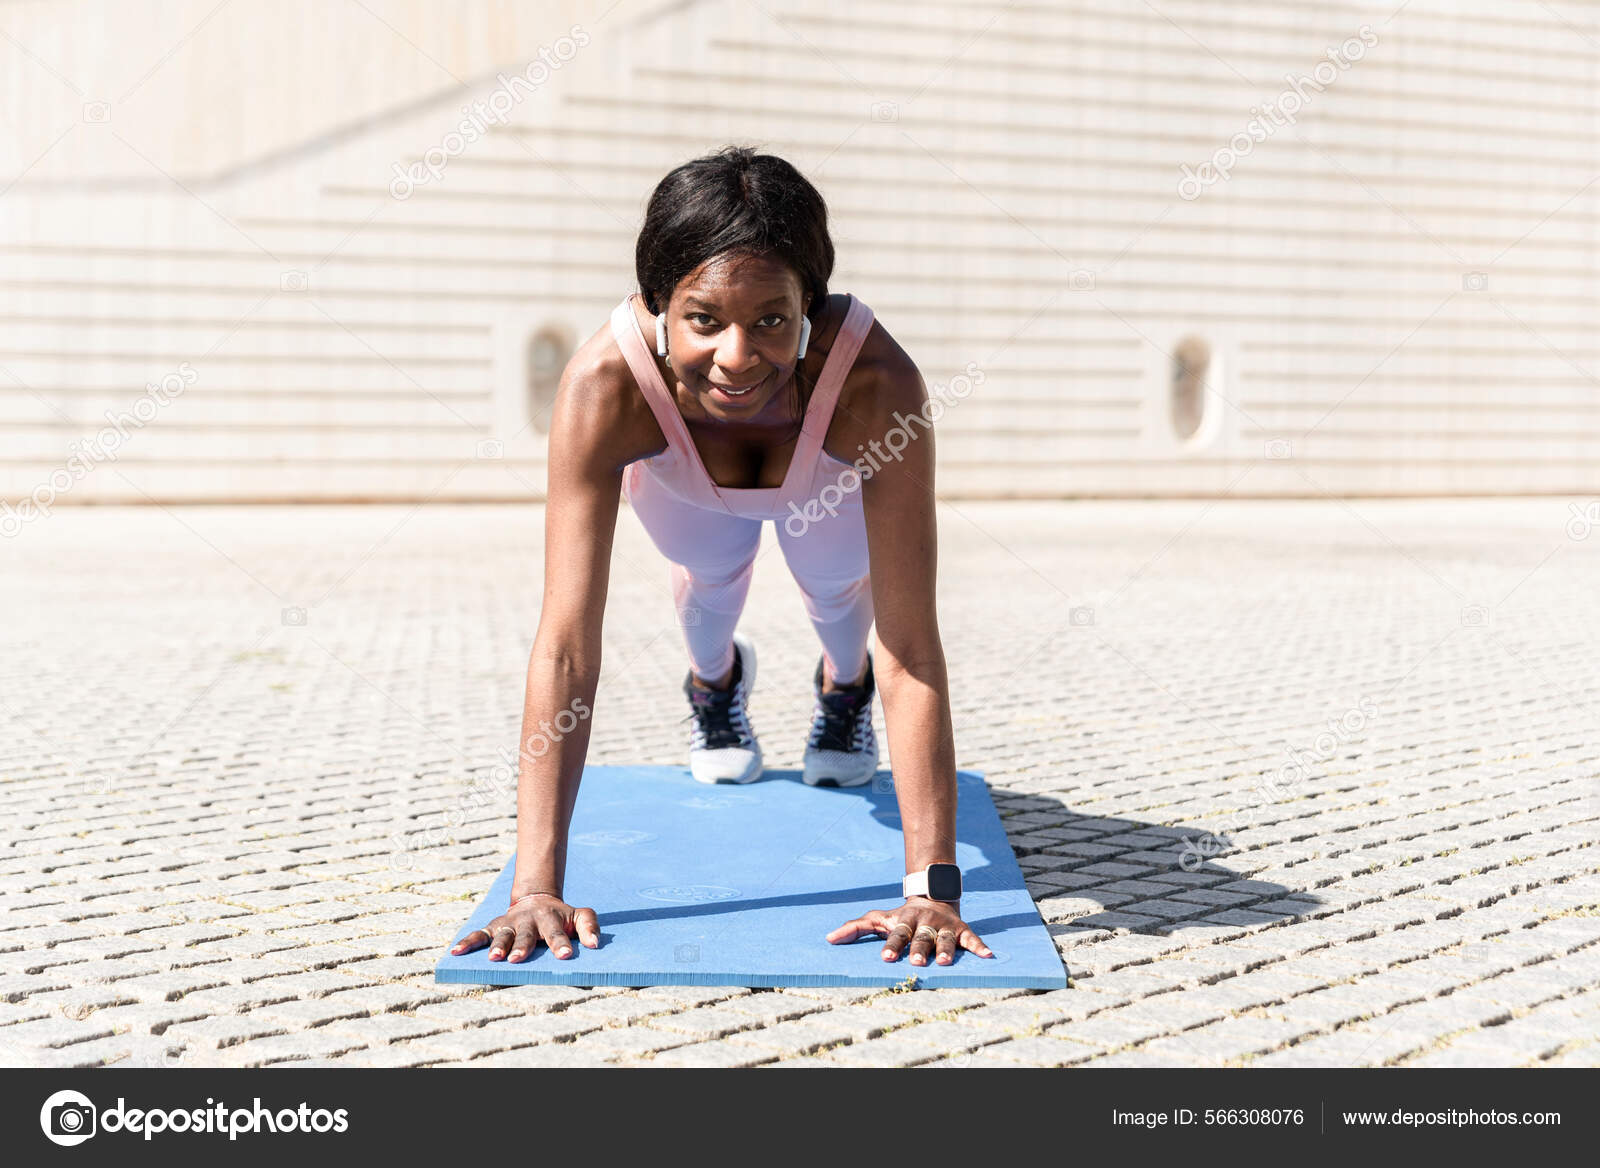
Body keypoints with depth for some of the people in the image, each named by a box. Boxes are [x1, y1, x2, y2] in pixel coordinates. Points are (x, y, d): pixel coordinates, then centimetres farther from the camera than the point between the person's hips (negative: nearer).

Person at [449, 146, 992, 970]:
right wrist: (535, 887, -51)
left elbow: (912, 648, -46)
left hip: (832, 466, 0)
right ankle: (715, 678, 39)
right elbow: (566, 647, -46)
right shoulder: (605, 384, -46)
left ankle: (843, 682, 36)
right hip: (676, 468, 0)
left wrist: (932, 887, -50)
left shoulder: (876, 382, -47)